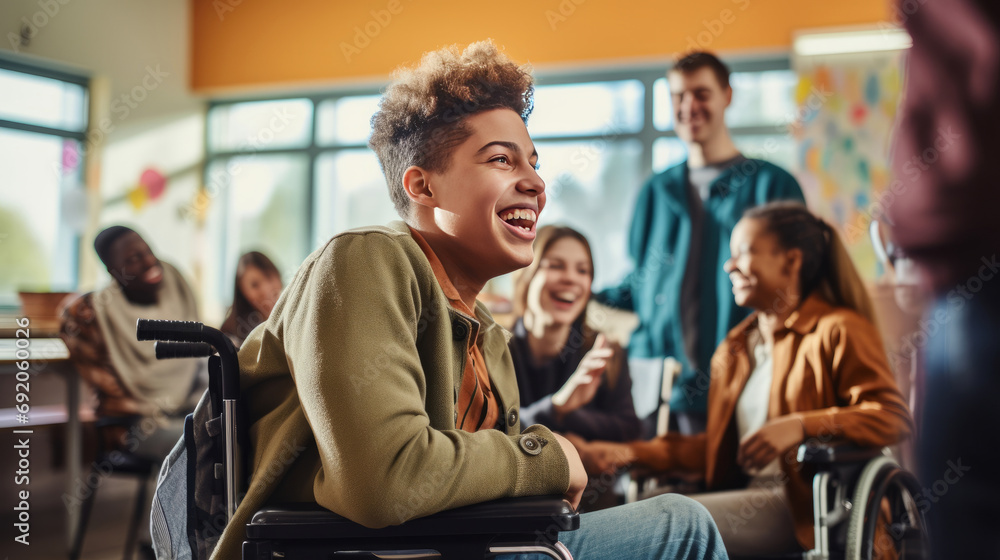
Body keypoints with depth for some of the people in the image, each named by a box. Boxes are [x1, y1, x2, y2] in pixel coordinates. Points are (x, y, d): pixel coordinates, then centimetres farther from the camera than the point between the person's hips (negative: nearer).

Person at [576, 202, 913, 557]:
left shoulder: (837, 331, -1)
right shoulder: (736, 347, 24)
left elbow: (893, 418, -13)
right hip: (747, 497, 7)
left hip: (804, 506, -7)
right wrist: (636, 454, 10)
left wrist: (802, 426, -27)